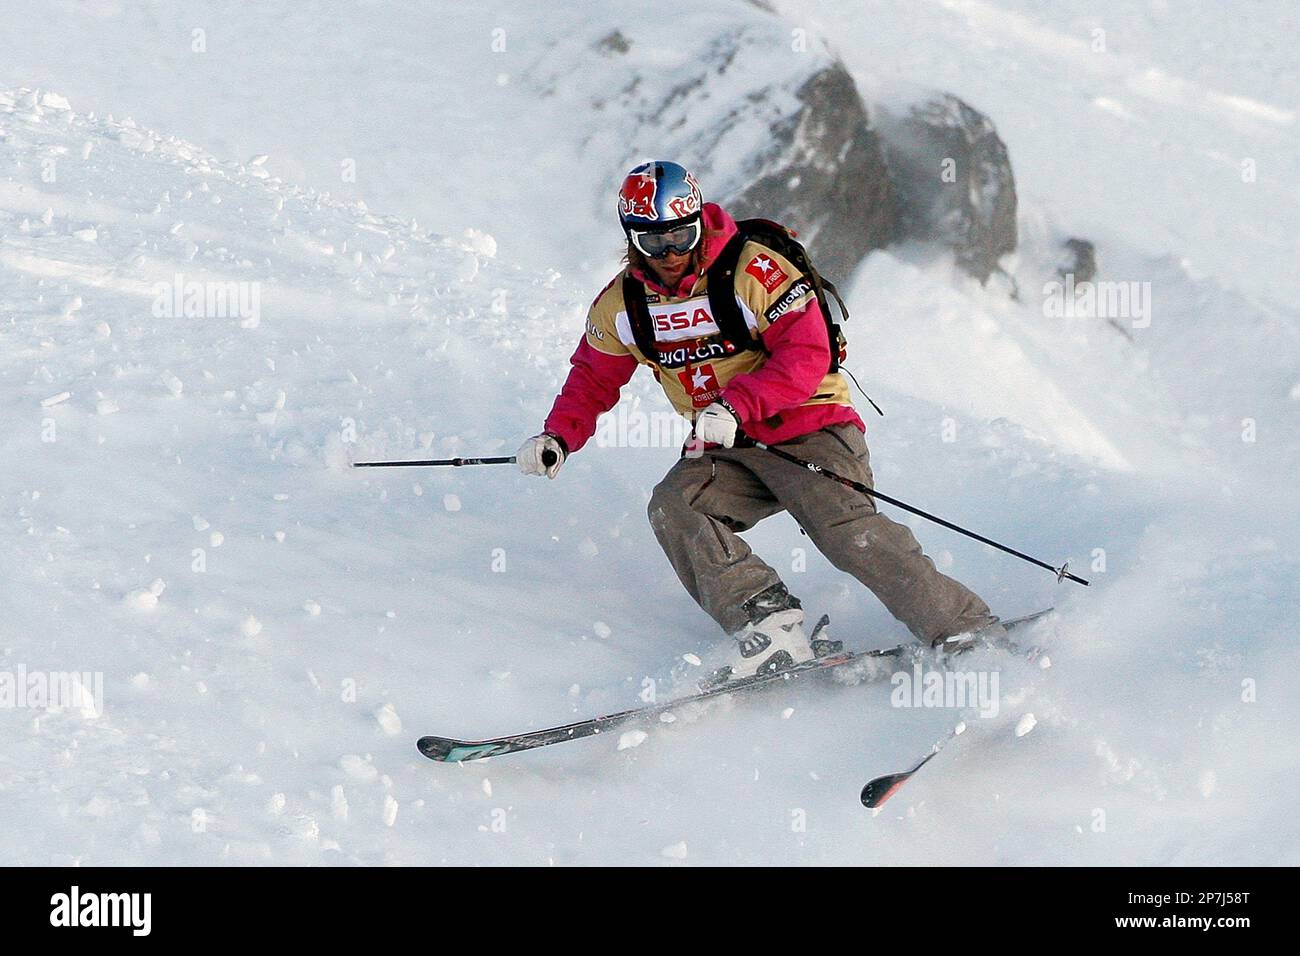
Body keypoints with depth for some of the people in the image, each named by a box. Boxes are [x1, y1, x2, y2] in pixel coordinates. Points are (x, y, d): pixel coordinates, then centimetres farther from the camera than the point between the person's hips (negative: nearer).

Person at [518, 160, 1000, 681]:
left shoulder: (754, 270, -15)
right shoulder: (620, 305, 2)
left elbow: (807, 355, -21)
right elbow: (593, 379, 16)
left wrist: (736, 405, -33)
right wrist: (558, 436, -3)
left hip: (810, 429, -5)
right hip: (727, 452, 5)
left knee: (847, 531, -26)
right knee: (674, 506, -23)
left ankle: (969, 633, -21)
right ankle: (769, 621, -29)